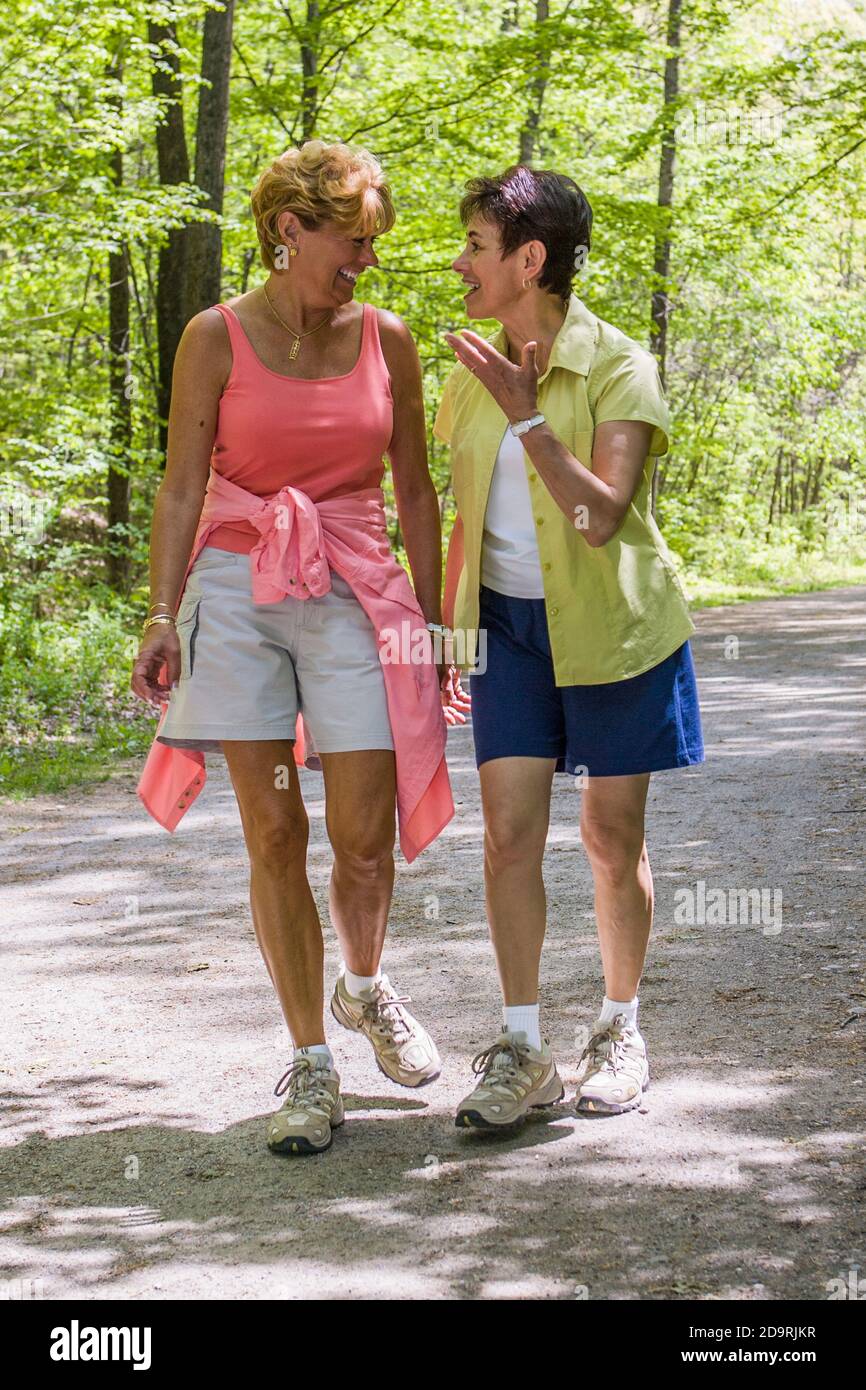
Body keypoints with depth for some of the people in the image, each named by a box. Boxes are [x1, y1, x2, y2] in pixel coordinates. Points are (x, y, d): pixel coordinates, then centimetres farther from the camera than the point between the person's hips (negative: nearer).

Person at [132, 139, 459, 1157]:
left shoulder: (385, 338, 6)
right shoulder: (215, 338, 0)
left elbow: (415, 491, 11)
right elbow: (182, 487, 1)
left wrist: (434, 618, 10)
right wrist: (162, 615, -7)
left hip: (356, 596, 1)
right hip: (237, 591, -1)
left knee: (366, 836, -3)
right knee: (274, 836, 0)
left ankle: (365, 989, 30)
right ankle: (310, 1064, 10)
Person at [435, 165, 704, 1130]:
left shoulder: (619, 369, -13)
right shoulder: (476, 370, 4)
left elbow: (602, 515, -24)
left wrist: (526, 415, -27)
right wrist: (448, 623, 14)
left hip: (610, 625, -4)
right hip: (508, 623, 4)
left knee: (613, 835, 5)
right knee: (508, 831, -5)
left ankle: (620, 1029, 22)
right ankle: (522, 1051, 1)